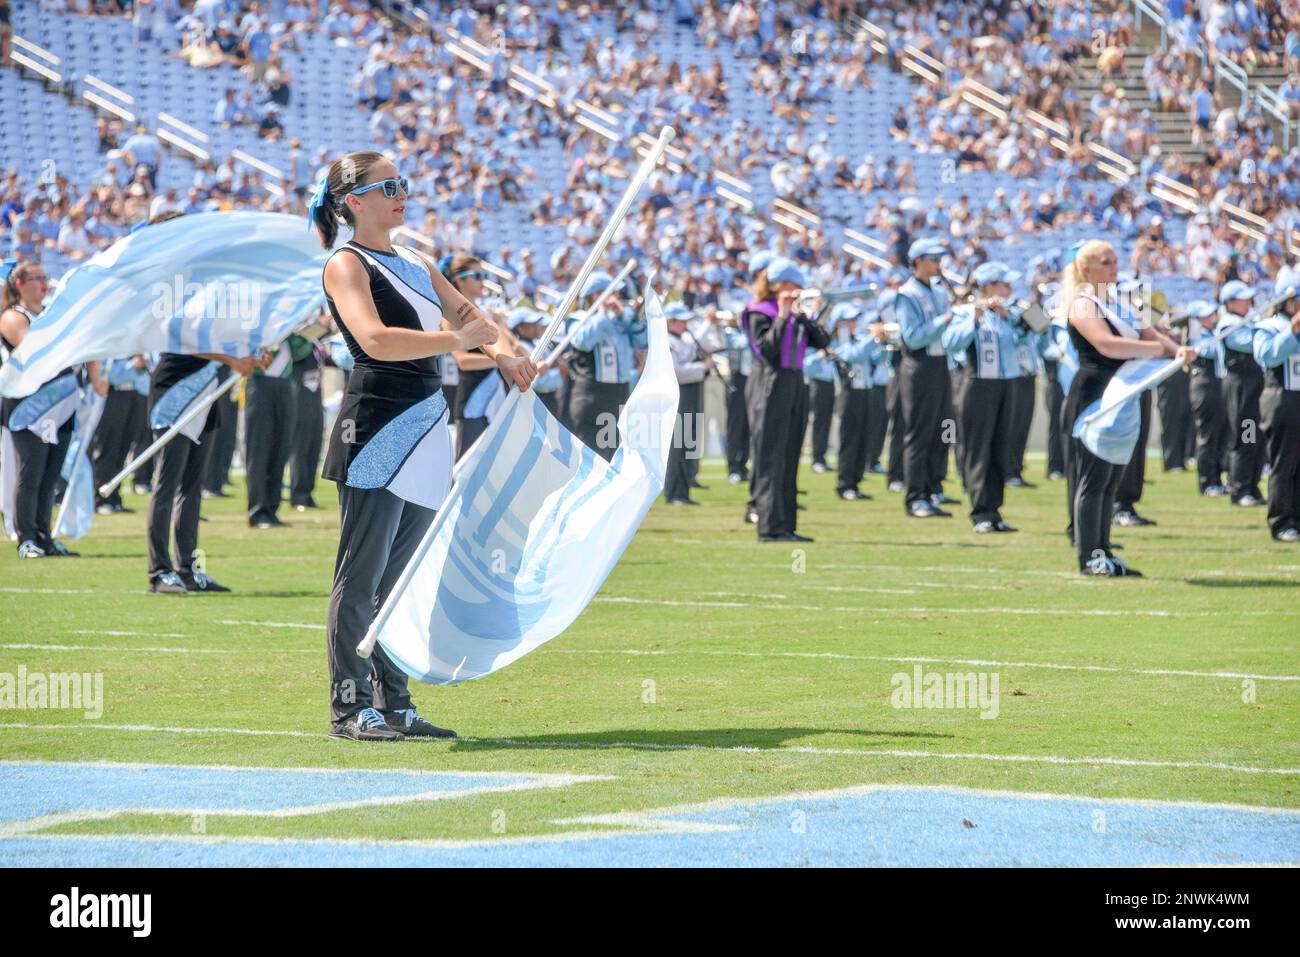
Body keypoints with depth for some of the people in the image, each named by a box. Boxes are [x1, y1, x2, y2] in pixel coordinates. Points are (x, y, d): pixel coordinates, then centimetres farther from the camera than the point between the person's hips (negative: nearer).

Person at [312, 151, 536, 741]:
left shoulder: (415, 262, 19)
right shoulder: (345, 265, -6)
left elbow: (466, 314, 19)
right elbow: (375, 339, -21)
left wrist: (502, 354, -1)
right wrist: (456, 341, -21)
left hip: (426, 429, 8)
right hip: (376, 429, -8)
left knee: (403, 579, 11)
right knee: (361, 577, -5)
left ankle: (395, 705, 15)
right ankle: (350, 709, -3)